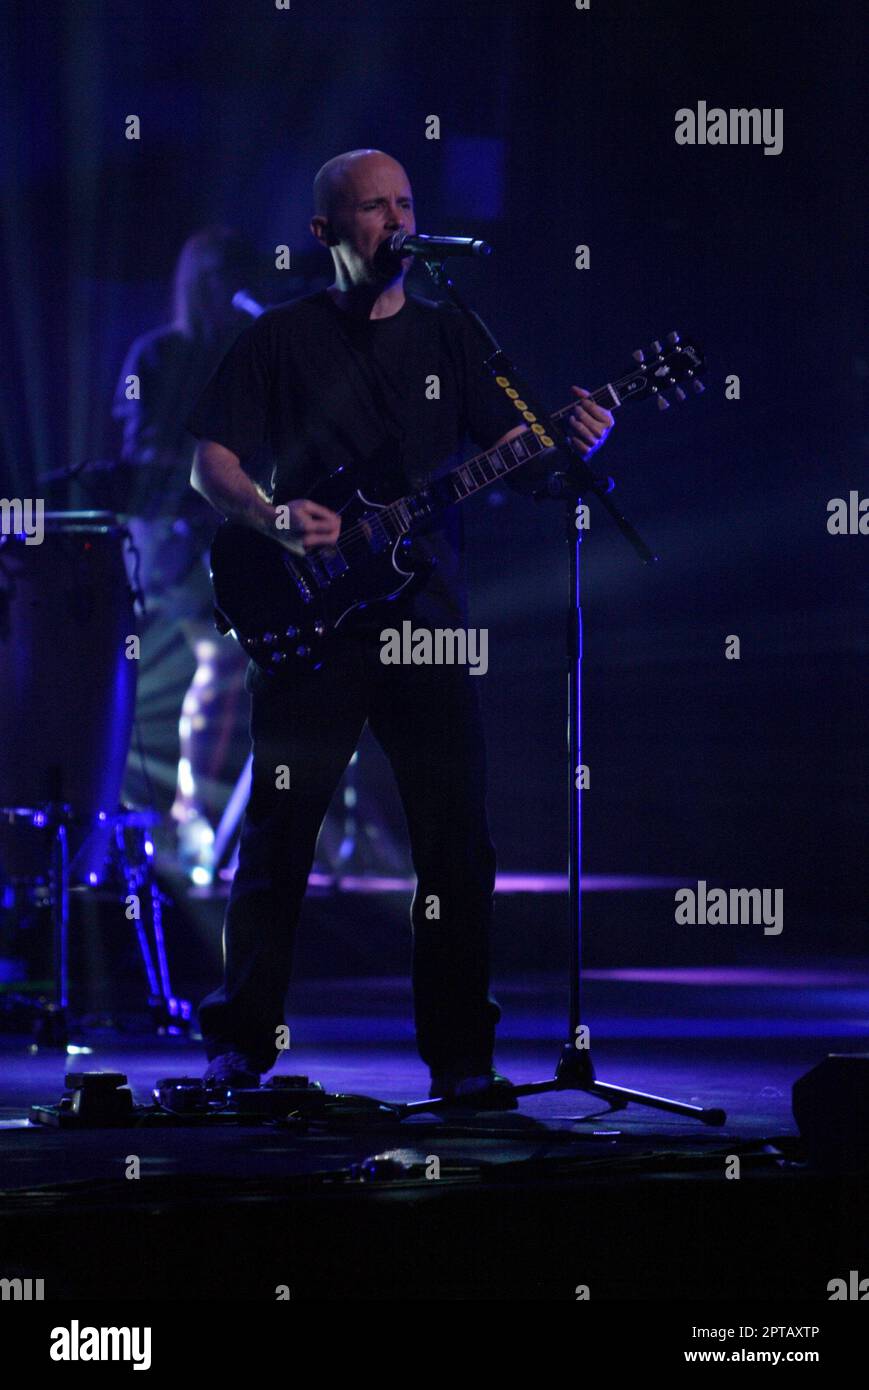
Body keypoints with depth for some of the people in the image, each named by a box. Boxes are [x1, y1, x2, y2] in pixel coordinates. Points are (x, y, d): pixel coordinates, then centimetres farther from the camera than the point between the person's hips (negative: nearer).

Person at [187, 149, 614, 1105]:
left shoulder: (448, 336, 14)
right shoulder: (281, 339, 4)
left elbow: (510, 447, 7)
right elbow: (209, 461, 1)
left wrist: (573, 445, -14)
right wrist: (274, 516, -18)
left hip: (428, 620, 3)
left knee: (458, 843, -2)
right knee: (279, 832, -3)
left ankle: (461, 1059, 4)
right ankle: (239, 1044, 7)